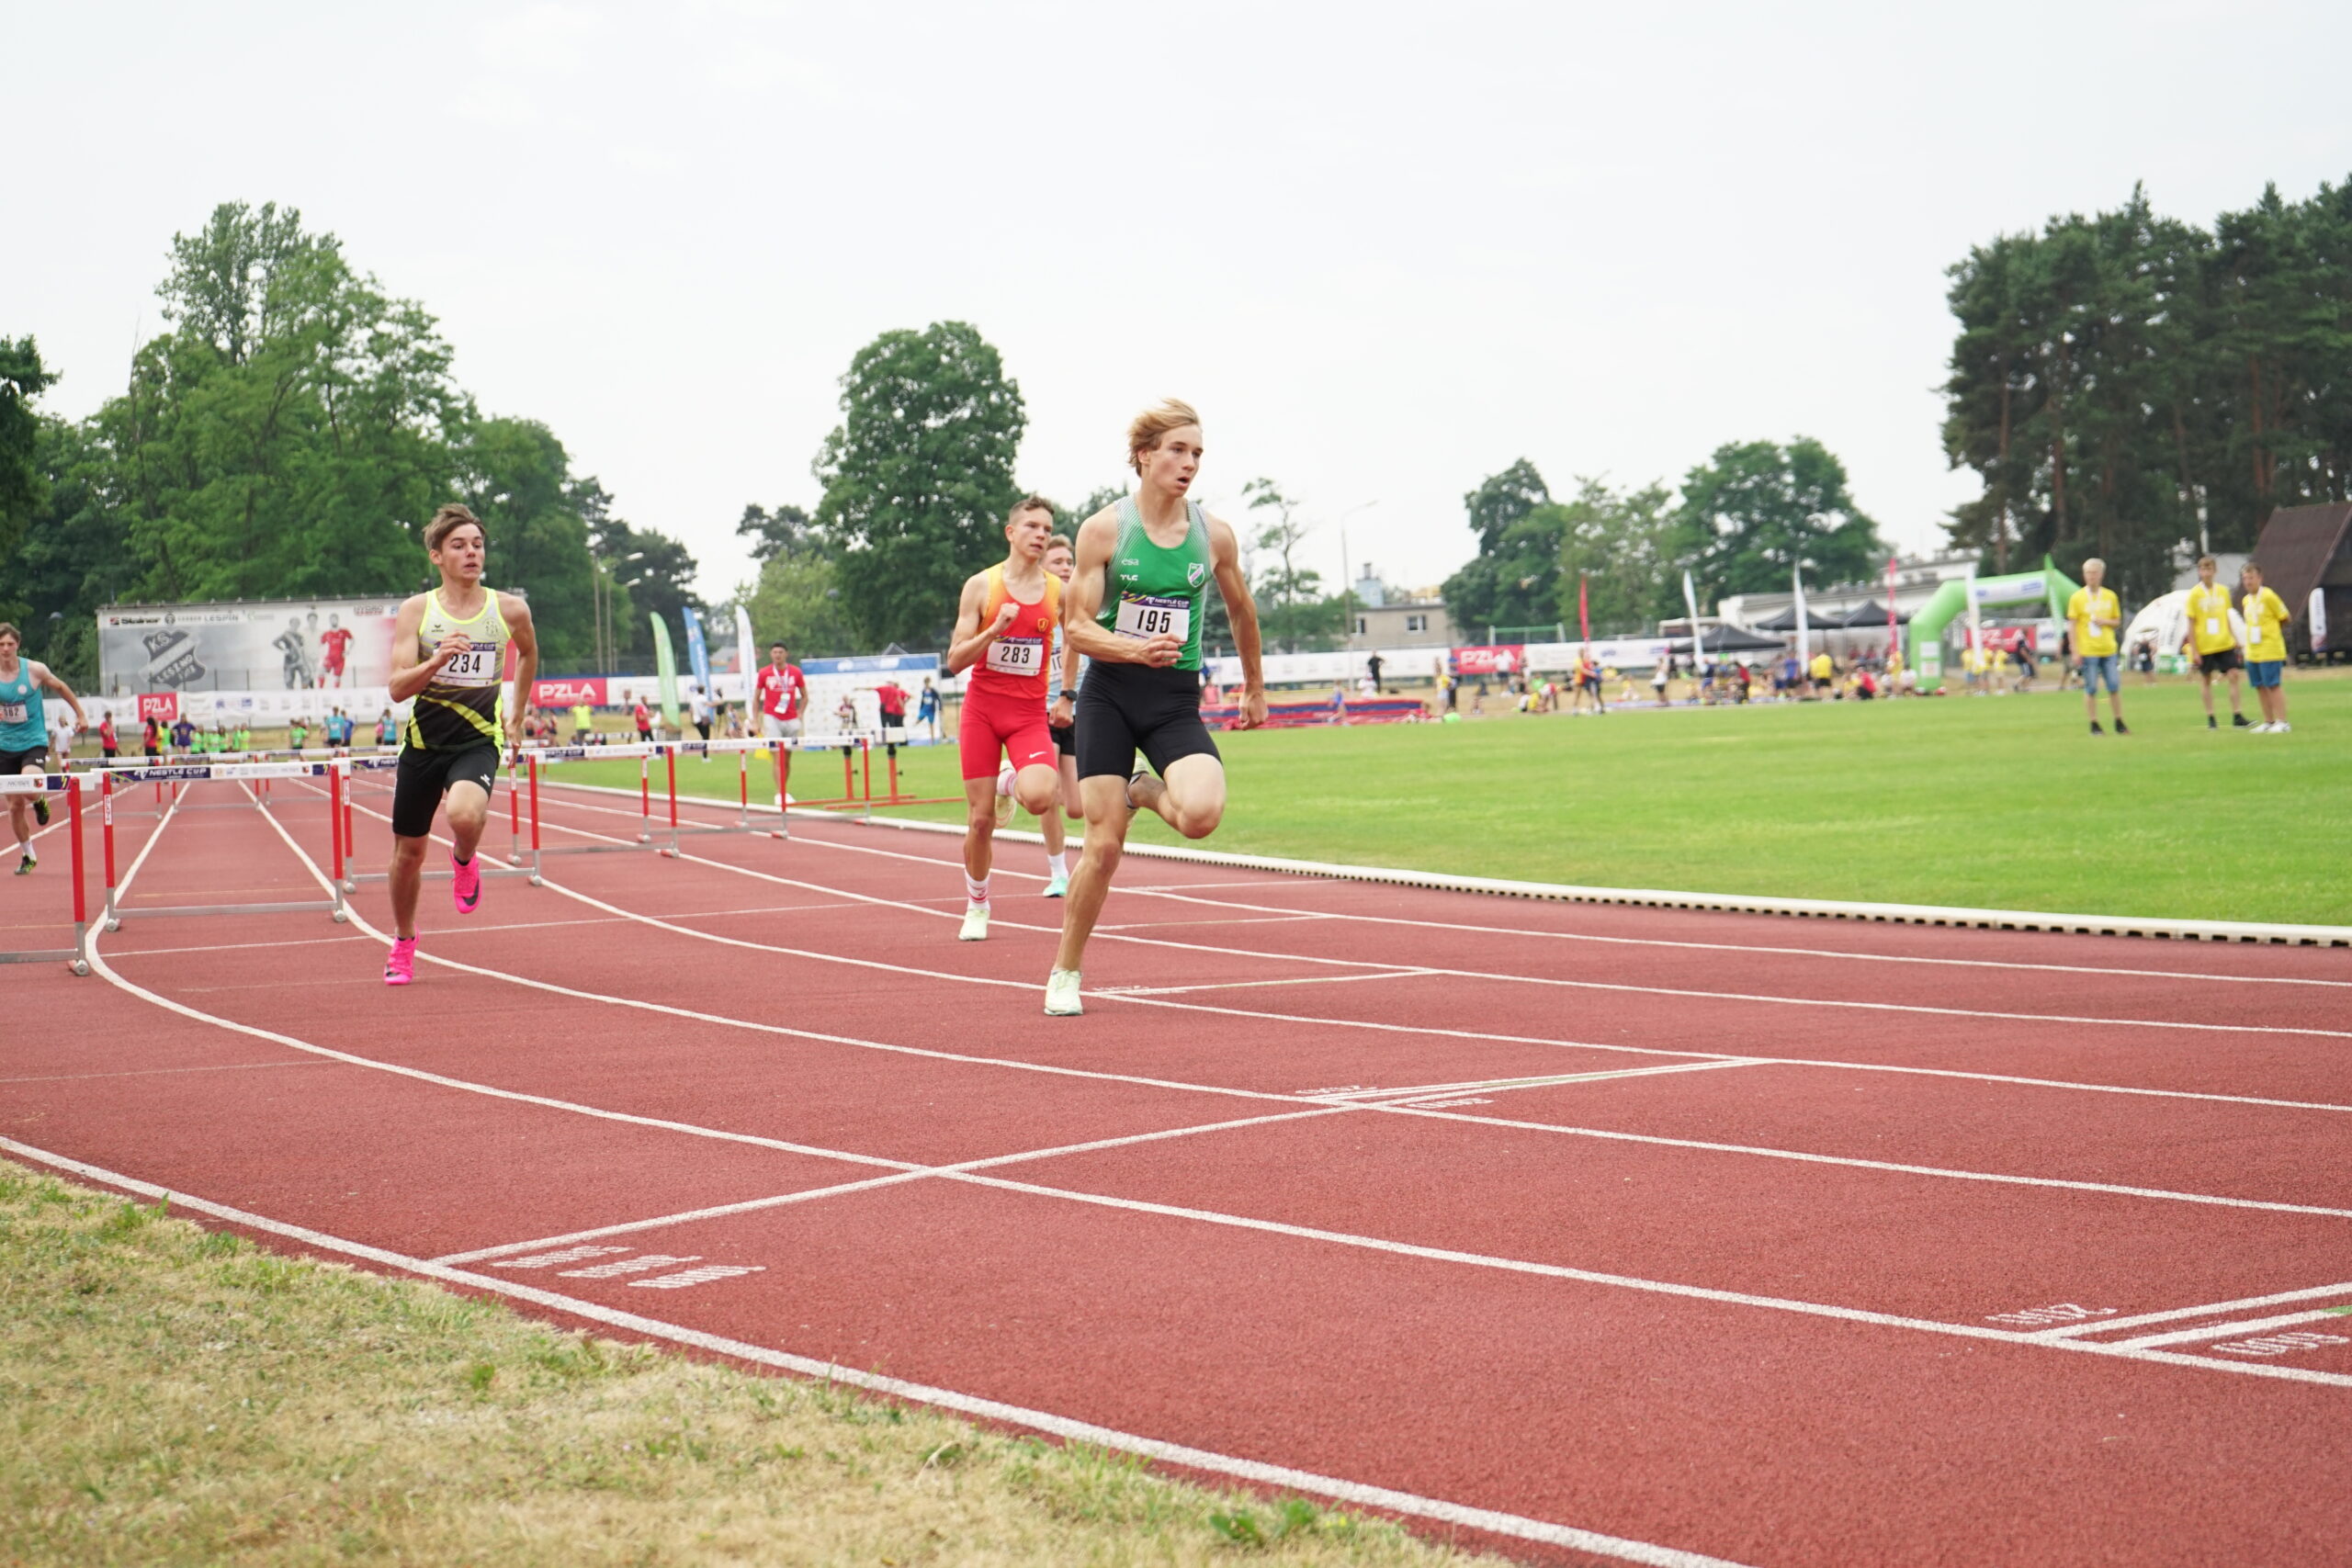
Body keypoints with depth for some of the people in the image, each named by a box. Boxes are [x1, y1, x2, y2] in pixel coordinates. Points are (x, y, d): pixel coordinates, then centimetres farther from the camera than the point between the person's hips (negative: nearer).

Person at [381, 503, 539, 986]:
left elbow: (528, 653, 22)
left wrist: (517, 718, 22)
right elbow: (398, 688, -11)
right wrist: (436, 661, -29)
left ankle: (464, 861, 6)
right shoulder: (417, 611, -4)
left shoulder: (510, 610, -1)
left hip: (479, 740, -1)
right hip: (424, 739, 1)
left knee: (465, 815, -32)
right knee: (409, 850, 10)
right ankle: (403, 943, 35)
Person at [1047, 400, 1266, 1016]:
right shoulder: (1103, 529, -5)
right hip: (1109, 694, -1)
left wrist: (1254, 688, 27)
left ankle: (1147, 794, 11)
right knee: (1103, 846, -5)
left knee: (1202, 814, -26)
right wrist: (1137, 649, -24)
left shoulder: (1215, 535, 0)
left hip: (1176, 700, 1)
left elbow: (1241, 611, 18)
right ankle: (1064, 975, 15)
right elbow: (1076, 626, -5)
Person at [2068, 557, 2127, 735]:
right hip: (2088, 651, -3)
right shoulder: (2077, 597, -1)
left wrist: (2105, 622, -7)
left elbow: (2118, 621, 16)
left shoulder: (2110, 596, 8)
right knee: (2091, 689, -1)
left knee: (2115, 687, 2)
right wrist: (2075, 651, -8)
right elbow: (2072, 625, -2)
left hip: (2108, 650, 3)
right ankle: (2094, 725, 7)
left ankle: (2119, 724, 11)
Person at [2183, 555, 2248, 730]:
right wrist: (2193, 650, -9)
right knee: (2206, 679, 5)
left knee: (2233, 675, -6)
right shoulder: (2195, 594, -6)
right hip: (2204, 646, -3)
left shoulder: (2223, 591, 5)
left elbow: (2226, 618, 14)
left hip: (2224, 643, 3)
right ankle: (2210, 719, 14)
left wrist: (2234, 640, 12)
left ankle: (2237, 717, -4)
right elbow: (2191, 624, -5)